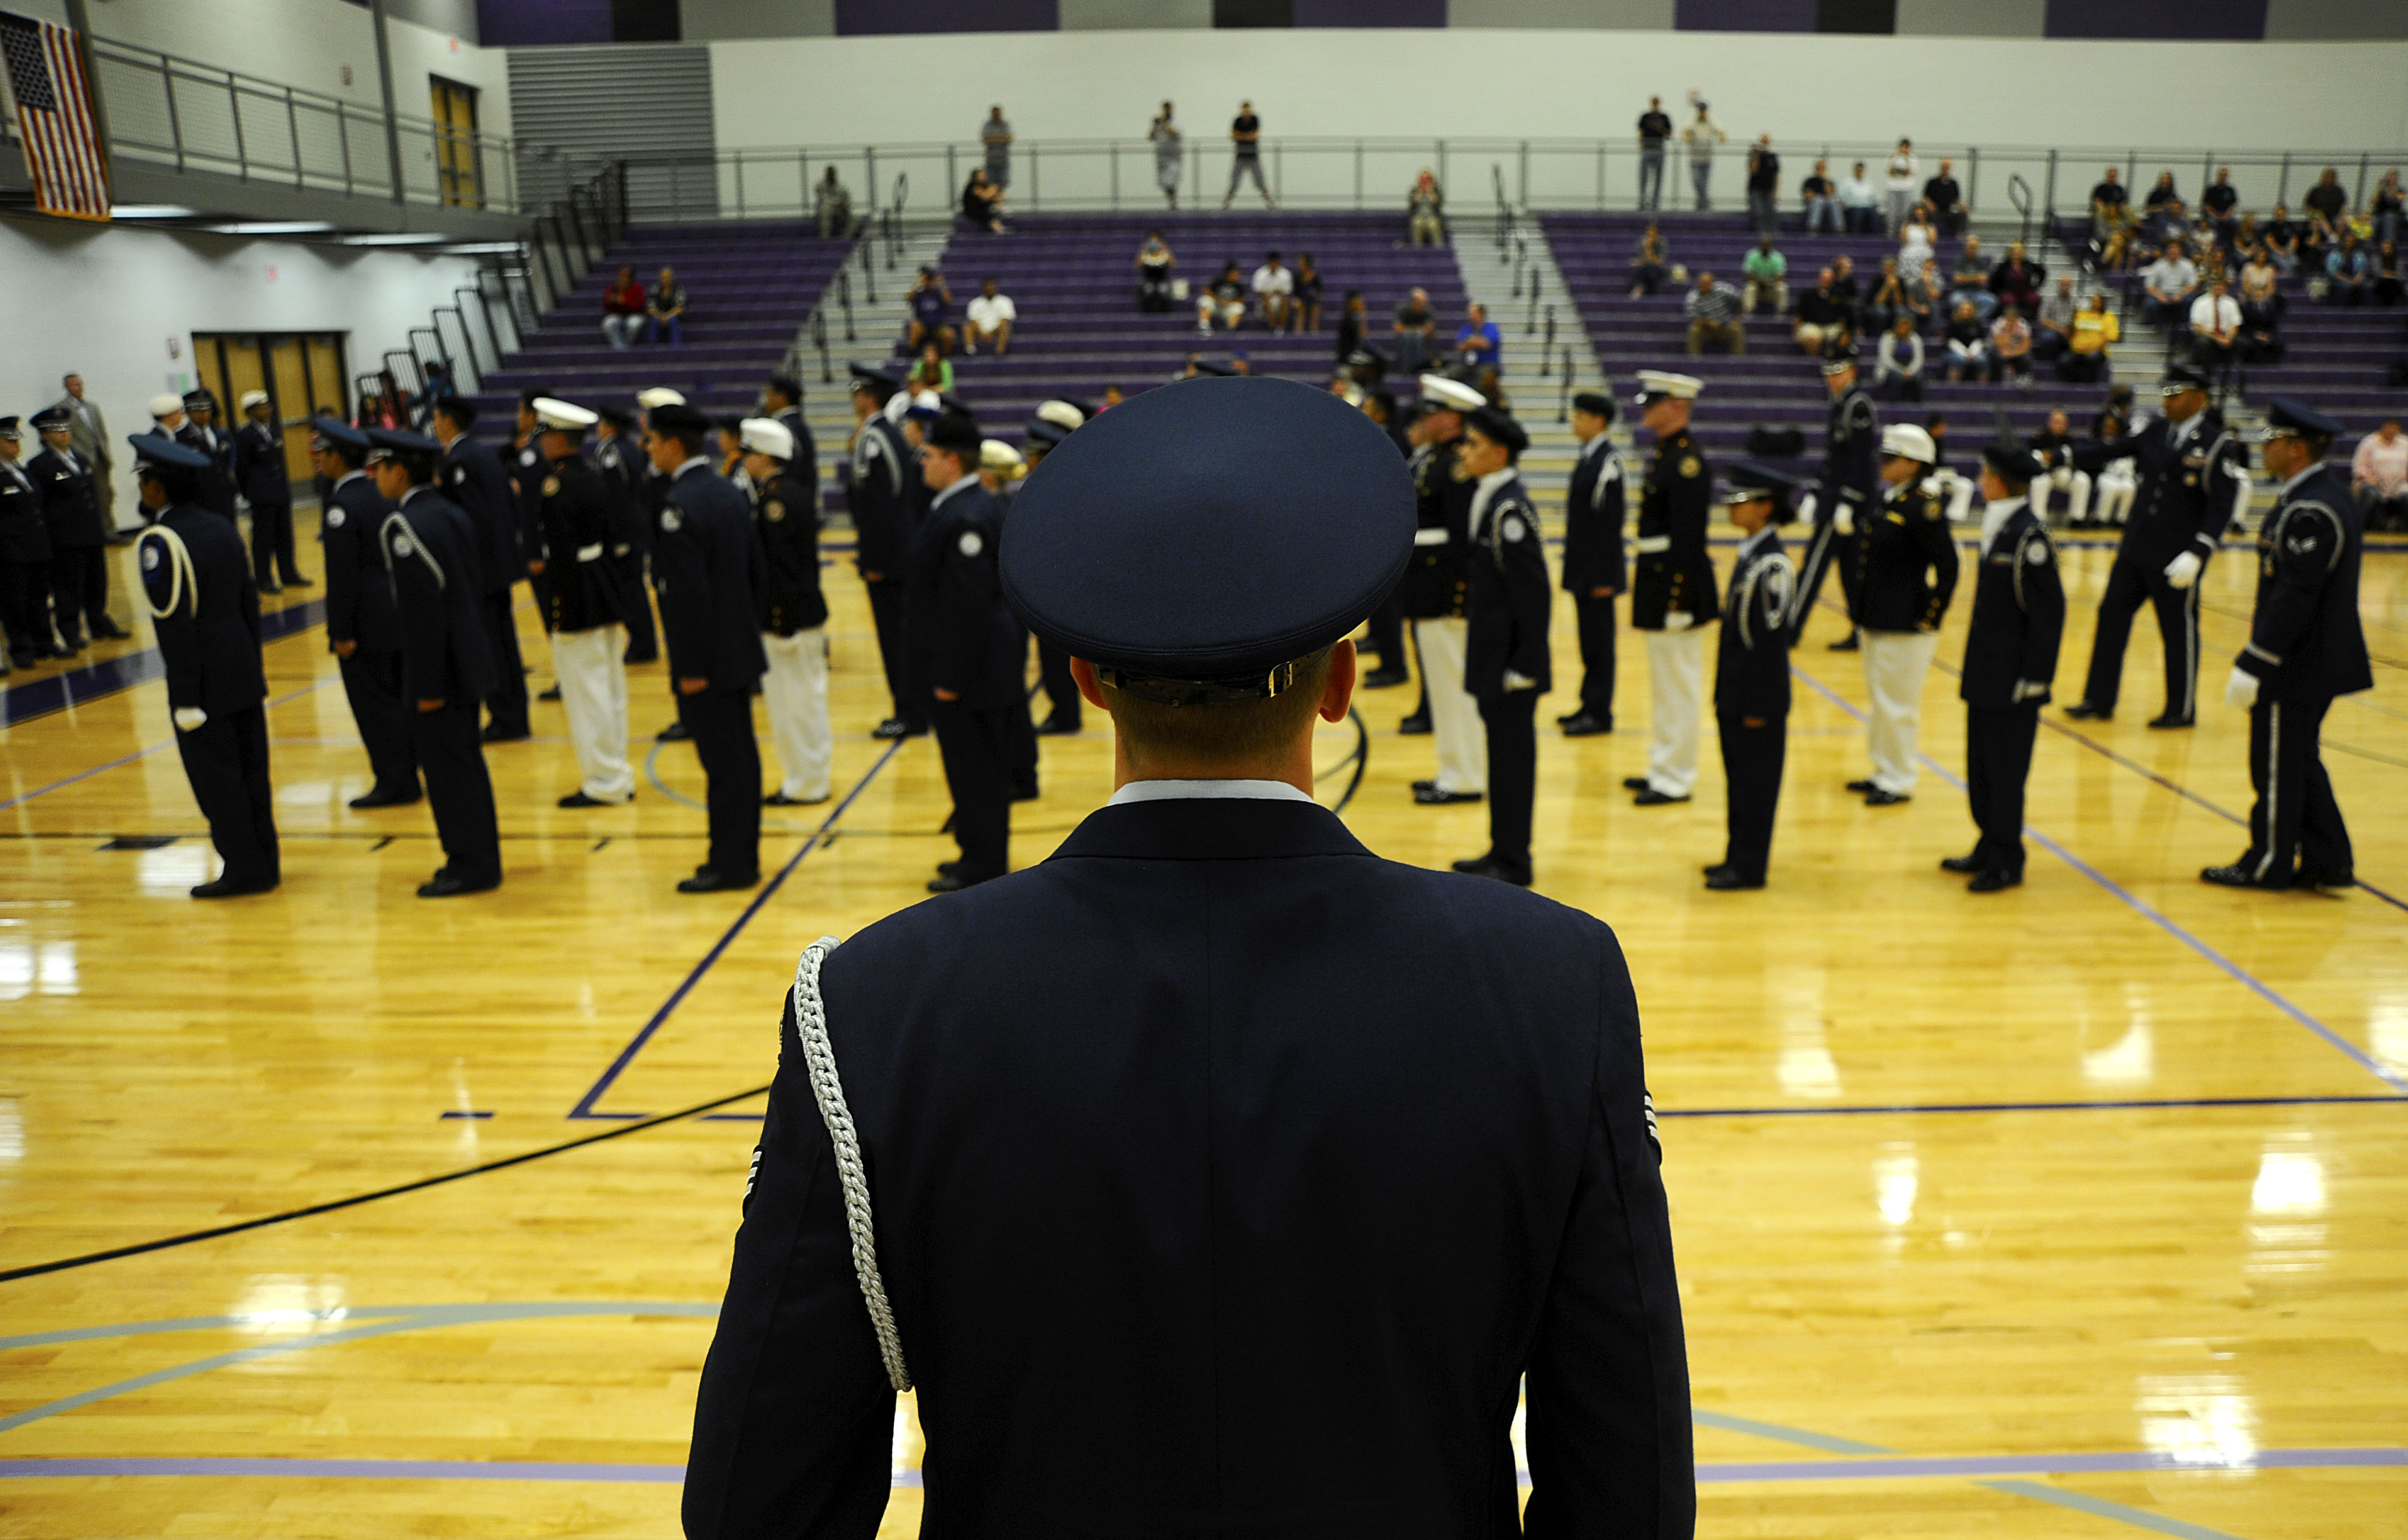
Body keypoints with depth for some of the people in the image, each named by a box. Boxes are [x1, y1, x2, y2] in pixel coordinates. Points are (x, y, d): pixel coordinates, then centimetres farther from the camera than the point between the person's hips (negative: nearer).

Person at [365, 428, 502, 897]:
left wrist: (427, 686, -17)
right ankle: (480, 857, 24)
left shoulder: (403, 527, -18)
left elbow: (422, 613, -21)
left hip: (440, 670, -9)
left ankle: (471, 866, 7)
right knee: (464, 762, 16)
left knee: (446, 767, 0)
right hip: (466, 661, 9)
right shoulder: (450, 513, 9)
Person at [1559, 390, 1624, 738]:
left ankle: (1600, 713, 4)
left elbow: (1610, 521, -18)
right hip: (1581, 567, 9)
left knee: (1598, 641, -2)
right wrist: (1575, 565, 16)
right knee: (1589, 640, 14)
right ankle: (1590, 705, 22)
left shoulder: (1607, 460, -15)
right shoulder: (1587, 457, 12)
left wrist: (1605, 576, -19)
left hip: (1597, 570, -9)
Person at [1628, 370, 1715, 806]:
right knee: (1664, 683, 17)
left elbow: (1688, 537, -21)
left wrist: (1678, 601, -23)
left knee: (1678, 684, -2)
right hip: (1656, 579, 10)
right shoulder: (1665, 453, 13)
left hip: (1678, 582, -10)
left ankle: (1676, 779, 6)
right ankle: (1664, 766, 27)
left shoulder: (1687, 460, -17)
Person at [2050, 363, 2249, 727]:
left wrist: (2197, 554, -20)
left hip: (2176, 558, -6)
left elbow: (2222, 505, -13)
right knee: (2112, 615, 6)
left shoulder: (2217, 444, -10)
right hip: (2136, 547, 6)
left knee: (2179, 630, 4)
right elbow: (2108, 451, 4)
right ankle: (2100, 700, 16)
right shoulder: (2155, 432, 7)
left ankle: (2182, 710, 18)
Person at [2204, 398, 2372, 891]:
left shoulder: (2310, 511, -22)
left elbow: (2294, 597, -25)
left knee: (2277, 764, 3)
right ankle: (2329, 863, 24)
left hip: (2297, 663, -10)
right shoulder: (2330, 491, 11)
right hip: (2319, 659, 10)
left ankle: (2270, 864, 15)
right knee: (2299, 761, 18)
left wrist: (2252, 664, -23)